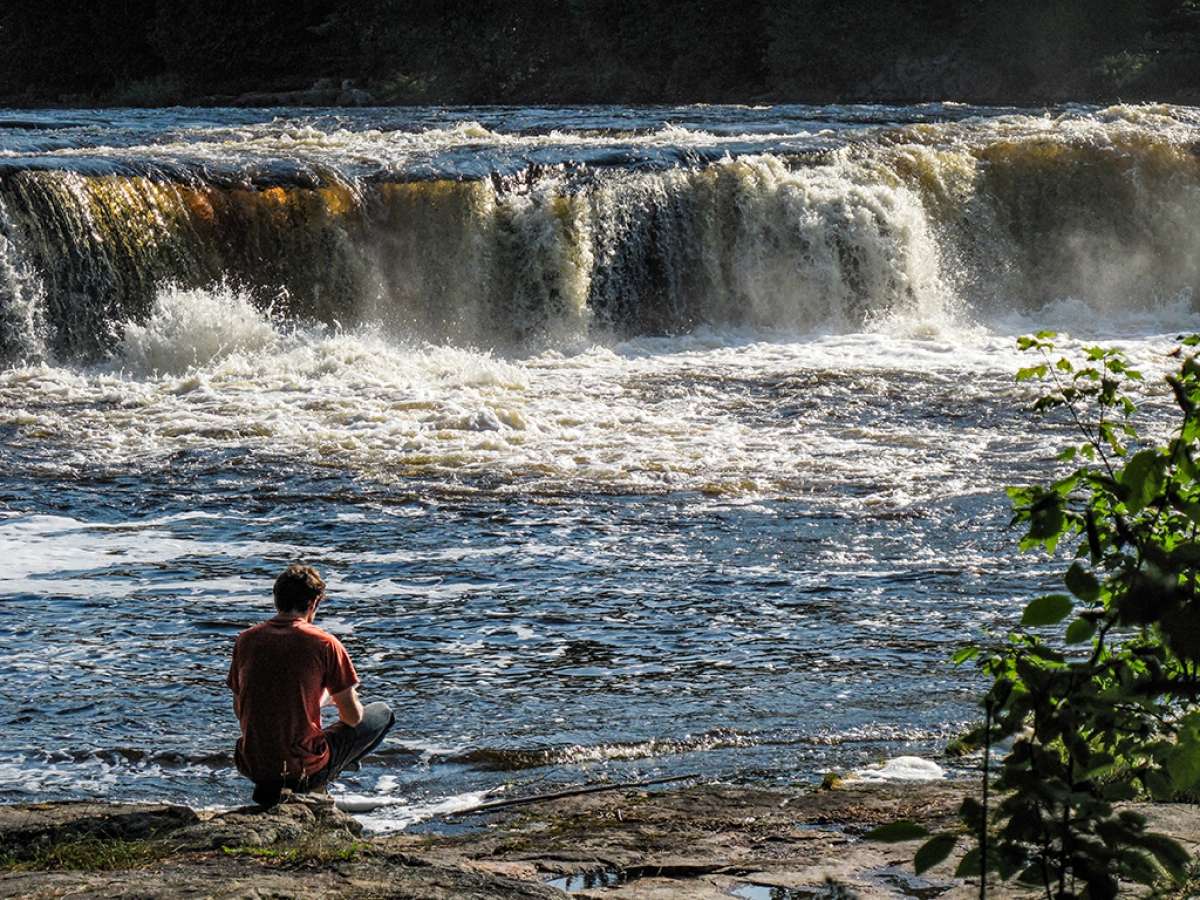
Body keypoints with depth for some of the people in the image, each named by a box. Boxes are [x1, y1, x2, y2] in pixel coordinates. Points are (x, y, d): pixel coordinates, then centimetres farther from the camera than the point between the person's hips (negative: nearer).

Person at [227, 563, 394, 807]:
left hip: (252, 767, 6)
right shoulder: (324, 643, -12)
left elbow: (239, 711, 11)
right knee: (382, 714, 14)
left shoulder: (246, 640, 0)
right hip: (304, 769, -6)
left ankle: (271, 785, 22)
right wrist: (330, 698, 17)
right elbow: (353, 717, -7)